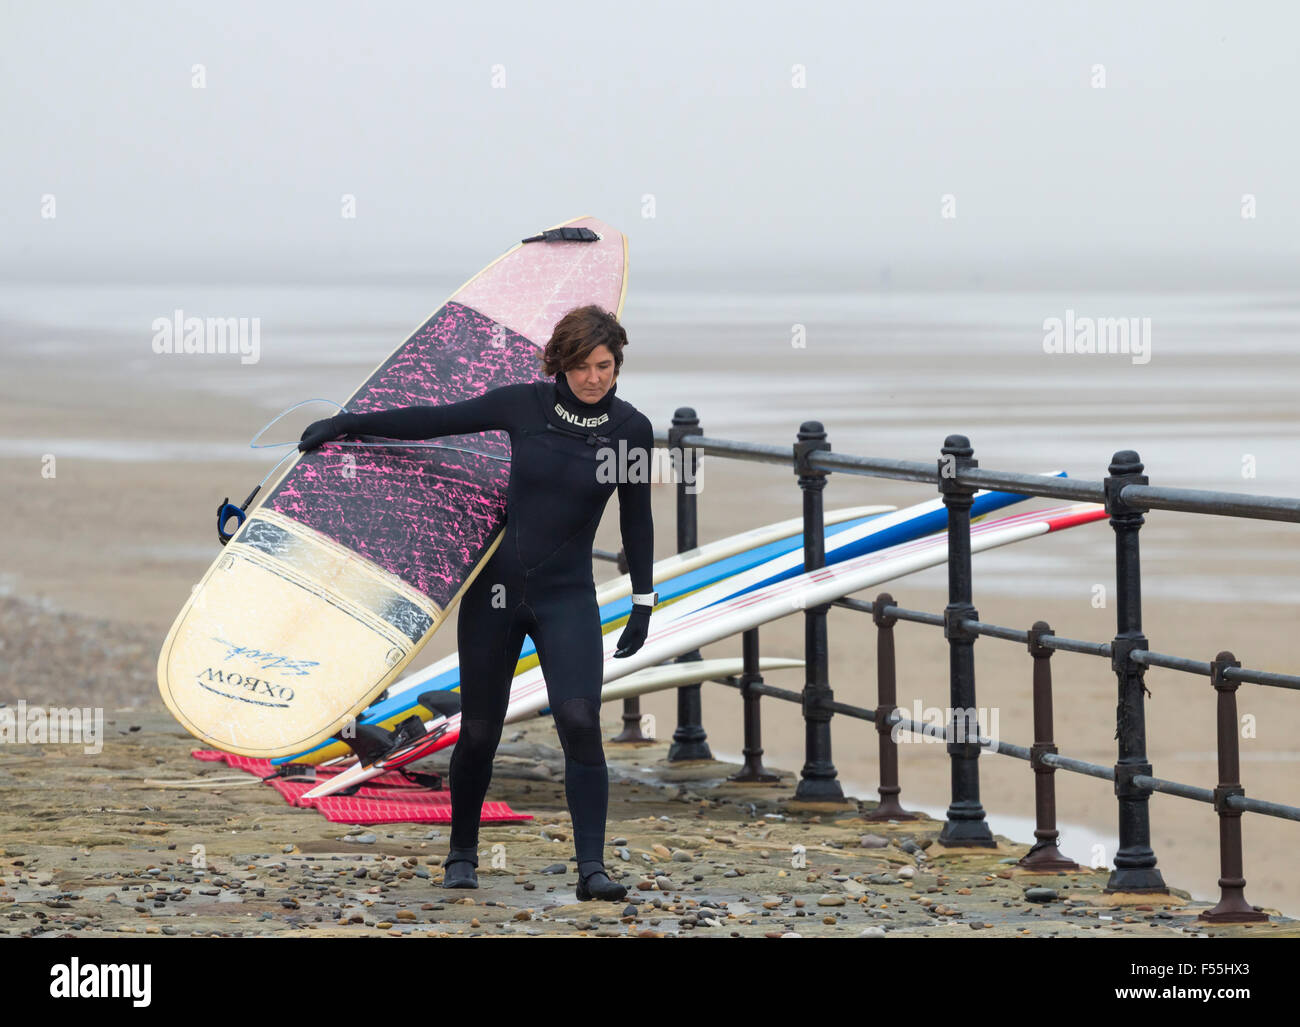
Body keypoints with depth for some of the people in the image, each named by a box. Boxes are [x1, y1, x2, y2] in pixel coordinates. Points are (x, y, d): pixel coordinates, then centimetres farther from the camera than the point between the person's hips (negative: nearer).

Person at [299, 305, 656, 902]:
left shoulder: (630, 428, -4)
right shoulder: (524, 405, -5)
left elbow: (636, 519, 7)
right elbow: (433, 421, 3)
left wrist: (643, 602, 8)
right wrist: (347, 424, 3)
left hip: (567, 596, -1)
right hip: (496, 585, 1)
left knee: (580, 723, -18)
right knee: (479, 731, 6)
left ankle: (591, 868, -17)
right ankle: (461, 855, 27)